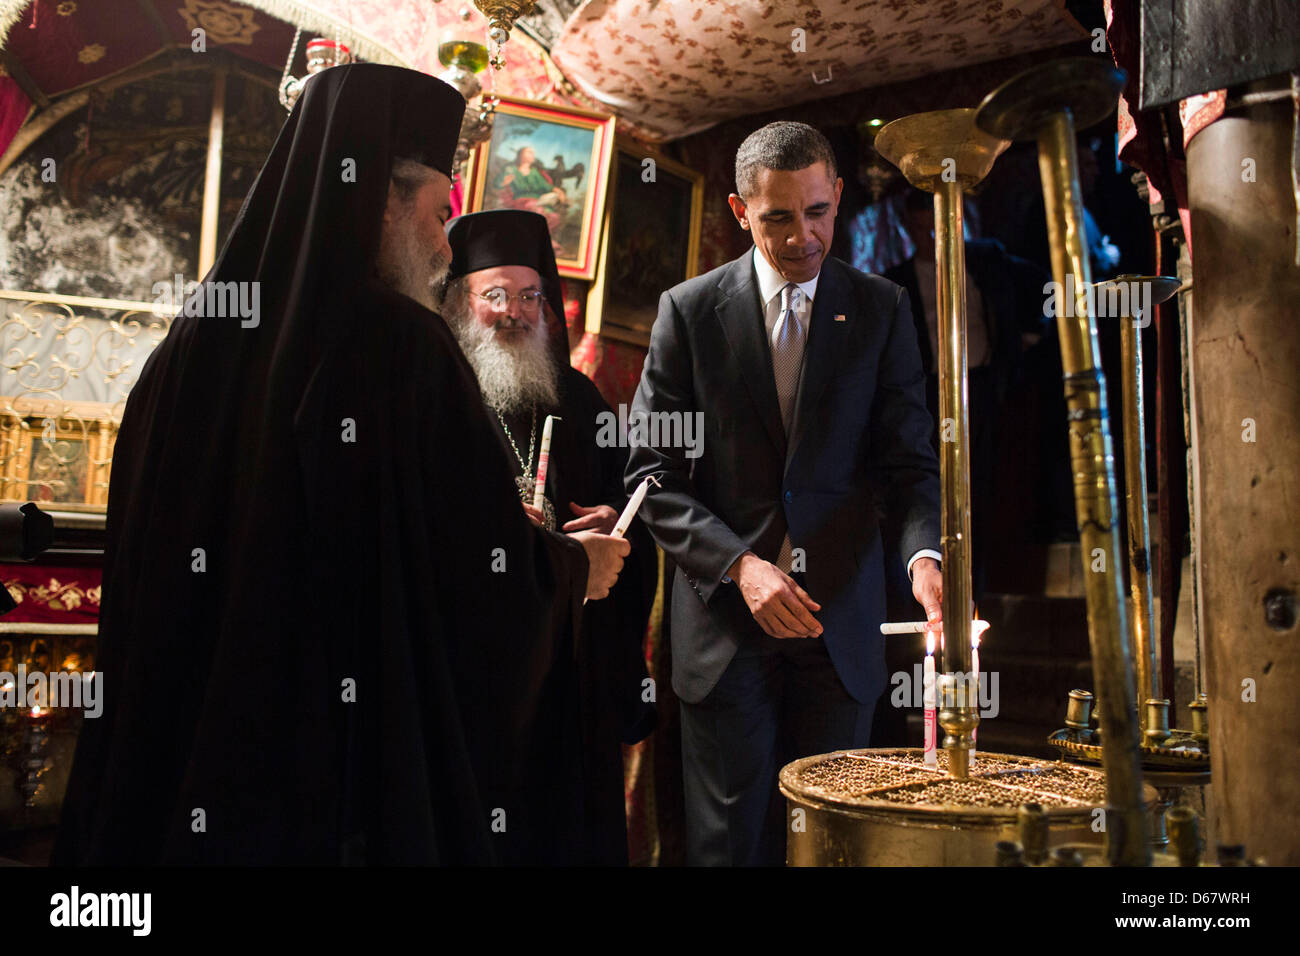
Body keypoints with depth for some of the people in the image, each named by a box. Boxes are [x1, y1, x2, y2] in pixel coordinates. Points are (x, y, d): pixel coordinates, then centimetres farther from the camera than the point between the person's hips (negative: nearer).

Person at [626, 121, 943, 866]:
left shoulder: (881, 310, 5)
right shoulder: (689, 310, 2)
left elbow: (910, 463, 1)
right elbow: (654, 475, -2)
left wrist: (923, 554, -19)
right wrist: (739, 565, -15)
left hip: (840, 624, 1)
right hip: (726, 621, -1)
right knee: (730, 838, 8)